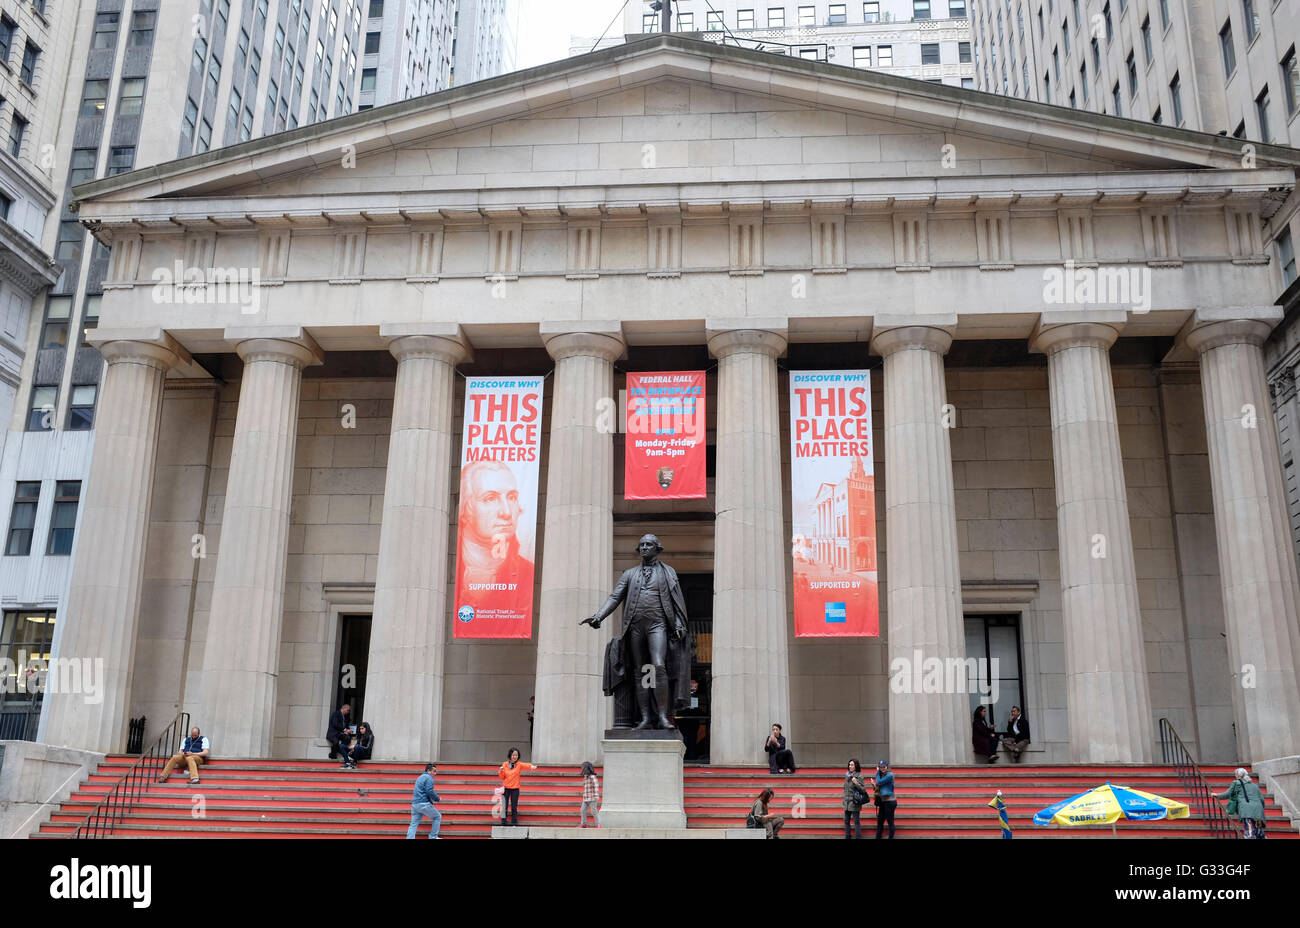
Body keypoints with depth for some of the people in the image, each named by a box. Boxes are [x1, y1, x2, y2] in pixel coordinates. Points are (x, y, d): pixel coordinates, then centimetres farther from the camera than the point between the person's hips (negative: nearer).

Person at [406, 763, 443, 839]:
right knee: (438, 817, 9)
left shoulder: (419, 777, 22)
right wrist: (438, 799, -4)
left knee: (414, 824, 5)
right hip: (424, 804, -8)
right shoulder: (429, 778, -8)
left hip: (415, 804, 8)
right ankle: (433, 836, 11)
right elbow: (429, 791, -18)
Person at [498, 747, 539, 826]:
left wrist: (531, 766, -45)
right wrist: (501, 771, -11)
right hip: (506, 788, 1)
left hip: (515, 788, -1)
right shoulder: (505, 764, 3)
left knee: (514, 806, 2)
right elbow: (502, 777, 9)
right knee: (505, 806, 0)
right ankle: (503, 822, 10)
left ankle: (514, 822, 11)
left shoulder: (519, 764, -1)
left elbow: (526, 765, -23)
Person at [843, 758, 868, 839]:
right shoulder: (847, 775, 9)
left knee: (856, 822, -2)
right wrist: (844, 800, 19)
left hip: (855, 803, -7)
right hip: (847, 803, 7)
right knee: (846, 821, 12)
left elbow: (863, 790, -10)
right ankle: (847, 836, 21)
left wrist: (856, 783, -25)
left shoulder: (859, 776, -10)